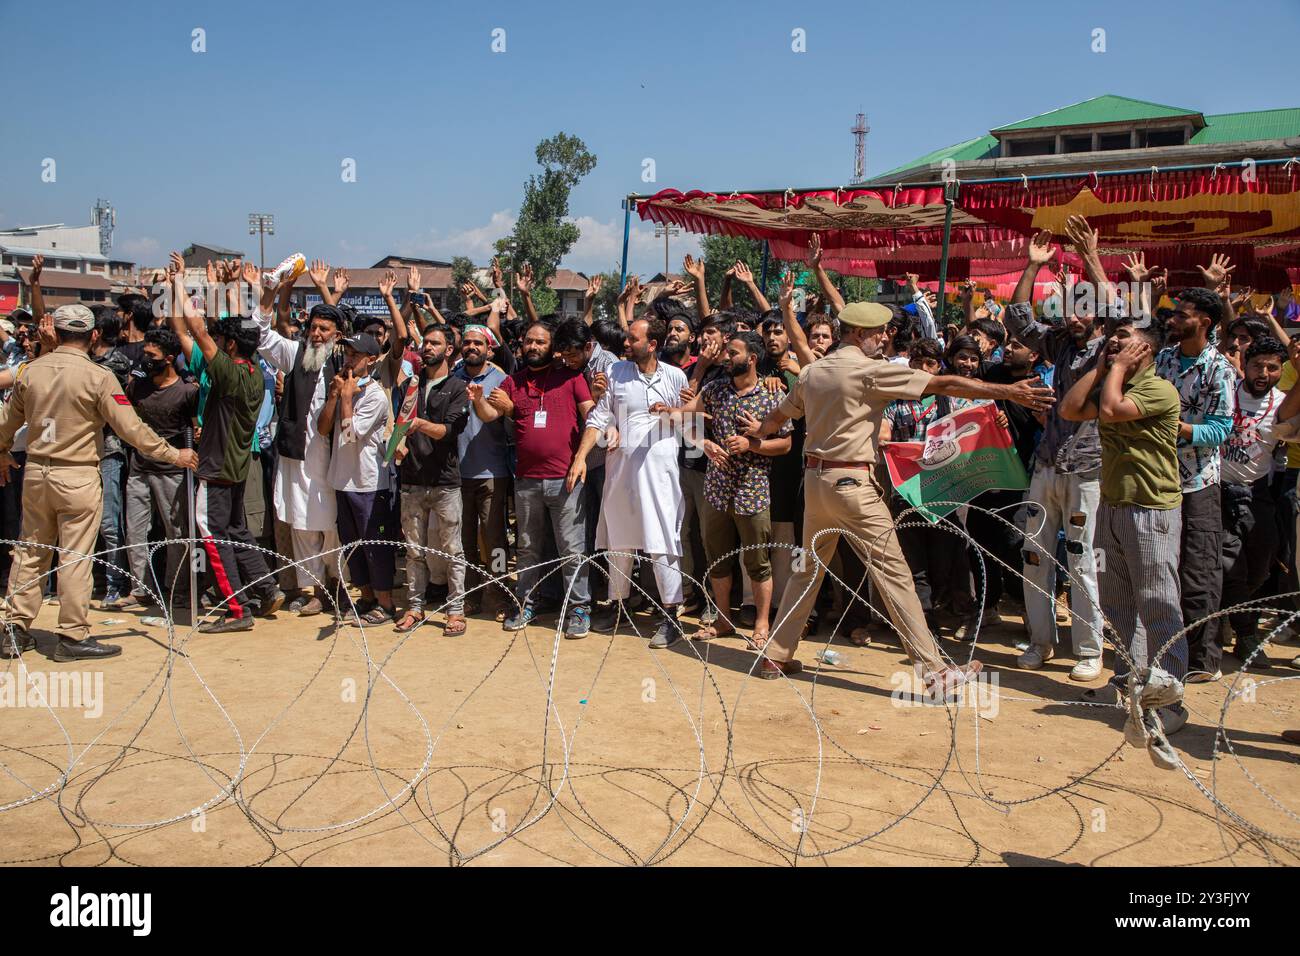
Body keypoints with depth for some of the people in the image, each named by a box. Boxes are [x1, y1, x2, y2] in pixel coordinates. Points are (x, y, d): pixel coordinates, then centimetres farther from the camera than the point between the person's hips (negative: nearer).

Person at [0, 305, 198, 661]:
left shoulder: (31, 371, 2)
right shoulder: (98, 377, -13)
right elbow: (131, 428, -15)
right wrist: (174, 454, -5)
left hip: (35, 472, 5)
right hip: (78, 478, -5)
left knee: (30, 552, 16)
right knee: (75, 558, 2)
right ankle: (73, 637, 8)